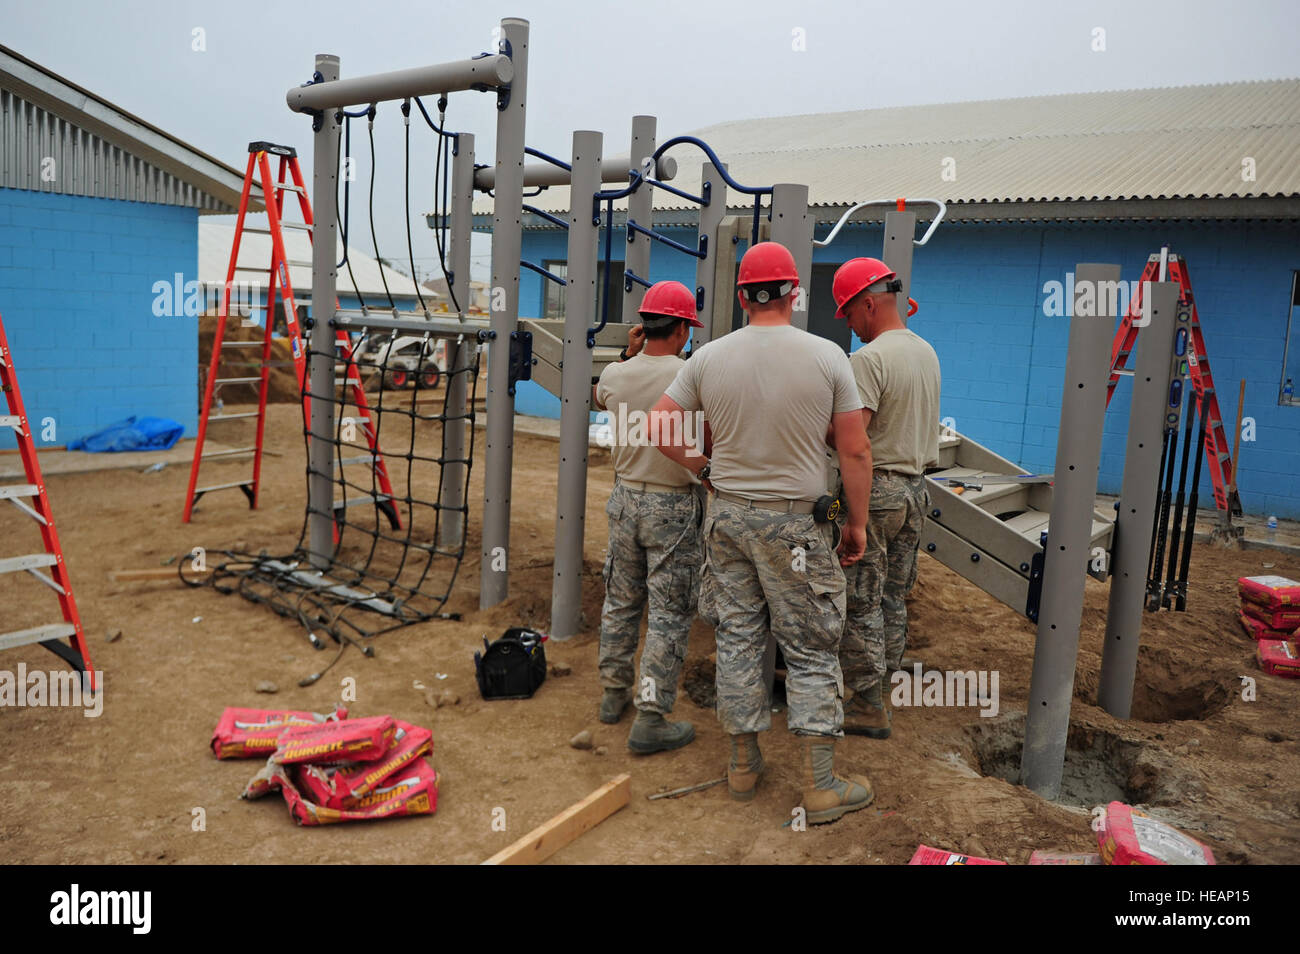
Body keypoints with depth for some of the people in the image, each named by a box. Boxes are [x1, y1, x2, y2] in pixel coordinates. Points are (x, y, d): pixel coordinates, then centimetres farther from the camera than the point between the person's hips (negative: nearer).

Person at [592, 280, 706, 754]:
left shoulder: (616, 375, -1)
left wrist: (628, 354, 16)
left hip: (625, 497, 5)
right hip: (673, 505, -5)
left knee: (621, 600, 18)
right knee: (669, 612, 1)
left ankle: (614, 692, 31)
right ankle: (650, 719, 4)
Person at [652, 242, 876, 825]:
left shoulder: (709, 357, -2)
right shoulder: (826, 356, -9)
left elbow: (659, 425, 5)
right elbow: (854, 452, -6)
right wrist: (857, 523, 4)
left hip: (728, 514, 3)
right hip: (795, 521, -3)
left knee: (737, 639, 14)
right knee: (811, 651, 7)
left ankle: (743, 764, 26)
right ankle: (821, 786, 13)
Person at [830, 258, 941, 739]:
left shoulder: (868, 359, -16)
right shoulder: (927, 352, 12)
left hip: (875, 487, -9)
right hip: (915, 487, 9)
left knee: (861, 602, 0)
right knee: (893, 598, 15)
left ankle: (868, 708, 7)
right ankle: (881, 687, 26)